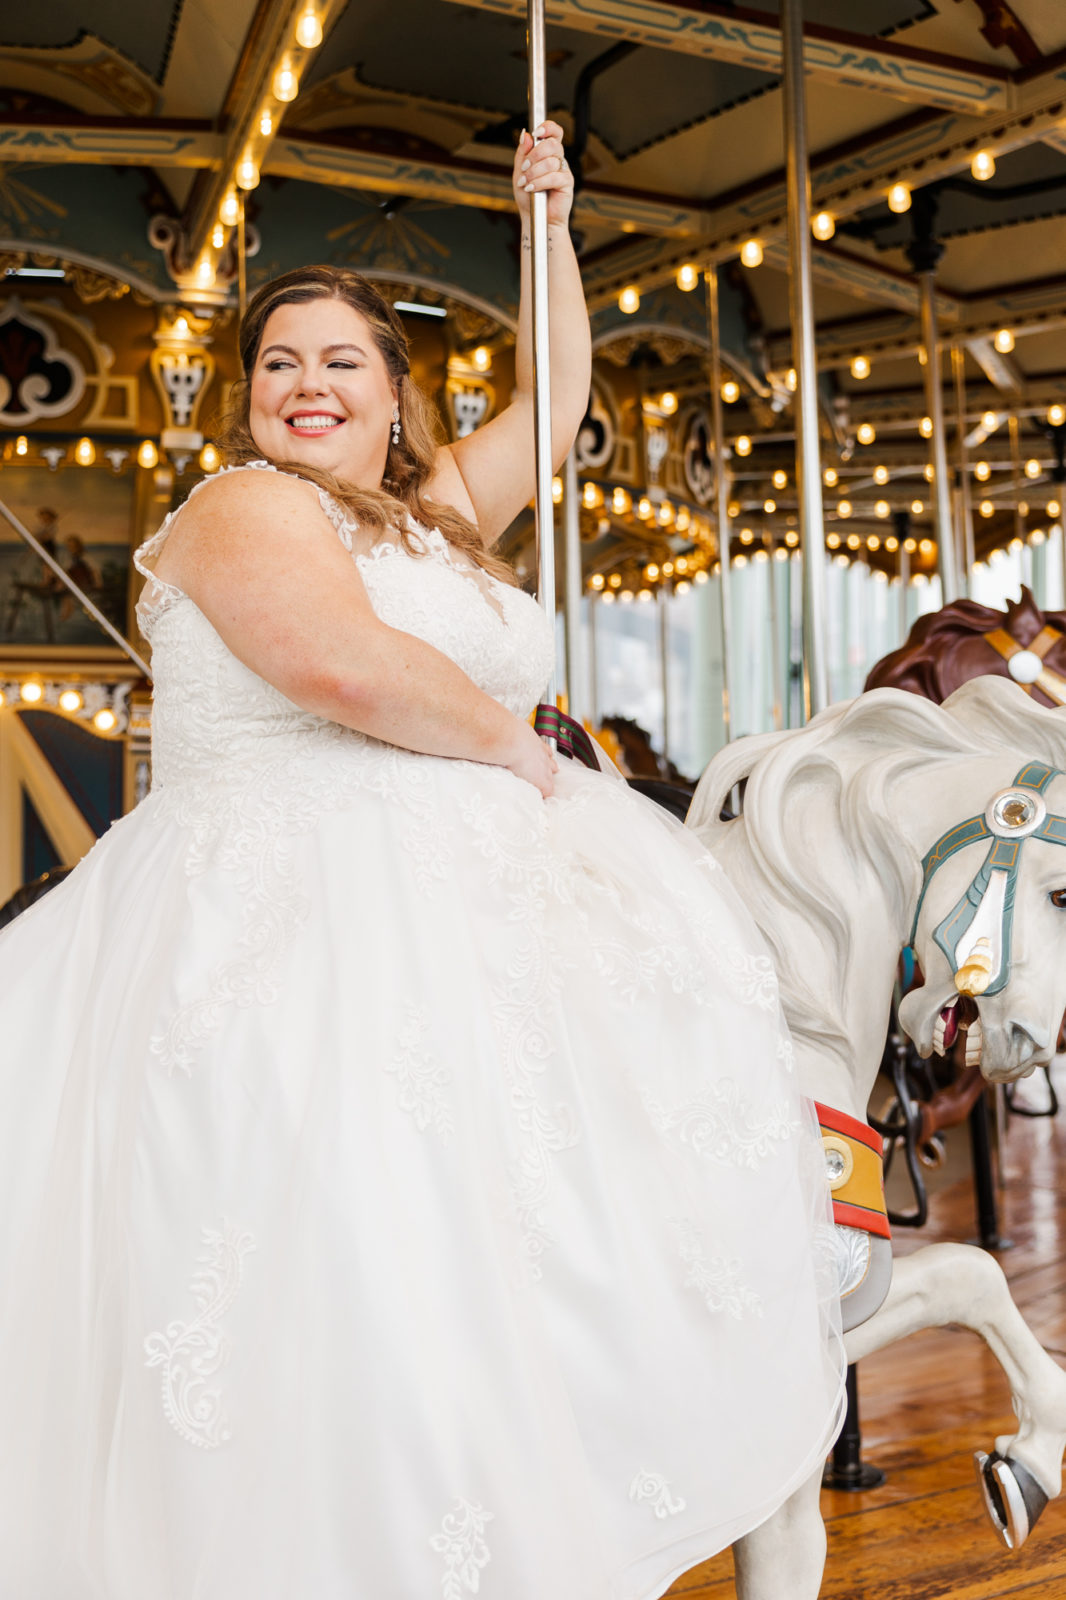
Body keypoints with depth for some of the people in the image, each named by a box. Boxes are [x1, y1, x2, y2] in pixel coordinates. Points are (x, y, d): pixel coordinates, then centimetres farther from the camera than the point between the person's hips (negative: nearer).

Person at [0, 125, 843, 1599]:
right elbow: (341, 663, -24)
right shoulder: (248, 505, -4)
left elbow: (555, 398, 32)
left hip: (444, 903, 9)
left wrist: (549, 221, 29)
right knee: (343, 1262, -13)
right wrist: (507, 738, -10)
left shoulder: (434, 506, 21)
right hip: (291, 914, -9)